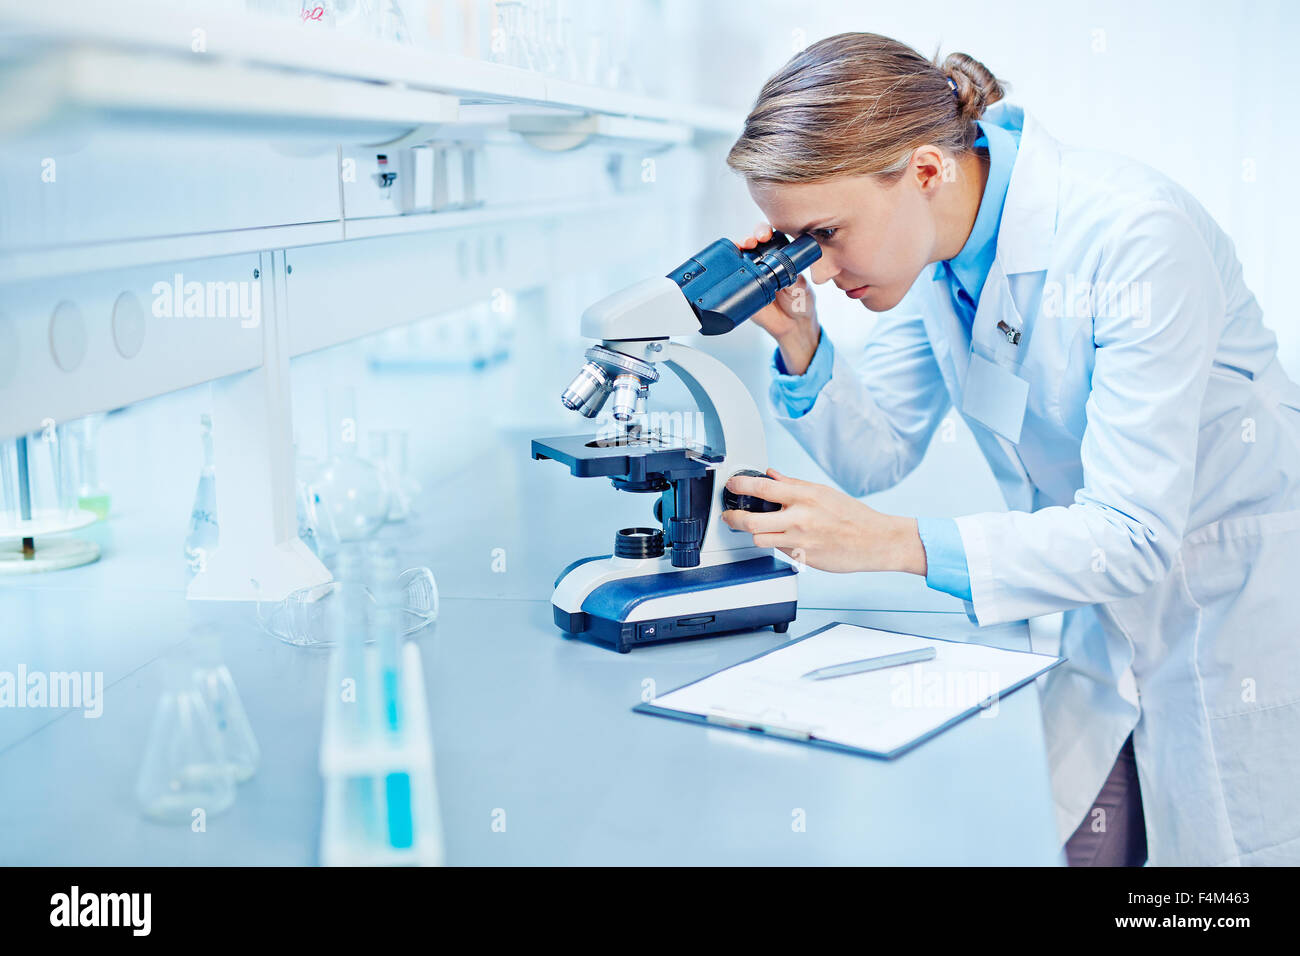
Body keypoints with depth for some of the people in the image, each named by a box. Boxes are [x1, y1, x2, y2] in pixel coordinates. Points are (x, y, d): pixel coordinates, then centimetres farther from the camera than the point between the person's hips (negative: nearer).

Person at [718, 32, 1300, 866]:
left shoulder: (1135, 236, -29)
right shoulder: (933, 245, -8)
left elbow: (1133, 537, -32)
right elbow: (876, 455, 0)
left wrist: (893, 543, -38)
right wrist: (799, 341, -18)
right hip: (1107, 619, 6)